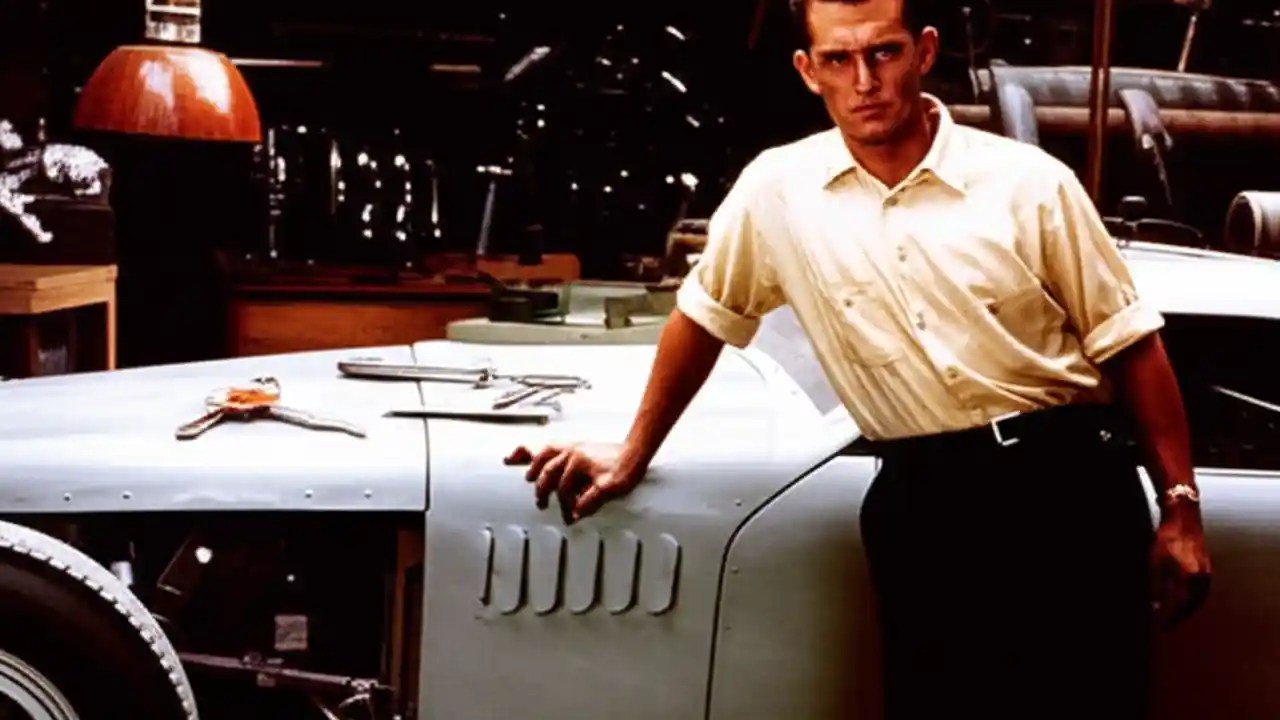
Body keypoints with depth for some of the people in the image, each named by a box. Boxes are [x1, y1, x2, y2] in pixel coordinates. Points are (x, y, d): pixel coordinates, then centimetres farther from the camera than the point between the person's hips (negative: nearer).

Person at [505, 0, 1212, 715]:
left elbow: (1129, 343, 1)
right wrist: (633, 456, 17)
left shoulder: (1029, 181, -4)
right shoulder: (776, 188, 0)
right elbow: (704, 317, 13)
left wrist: (1180, 506, -1)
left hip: (1069, 480, -1)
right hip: (922, 499, 1)